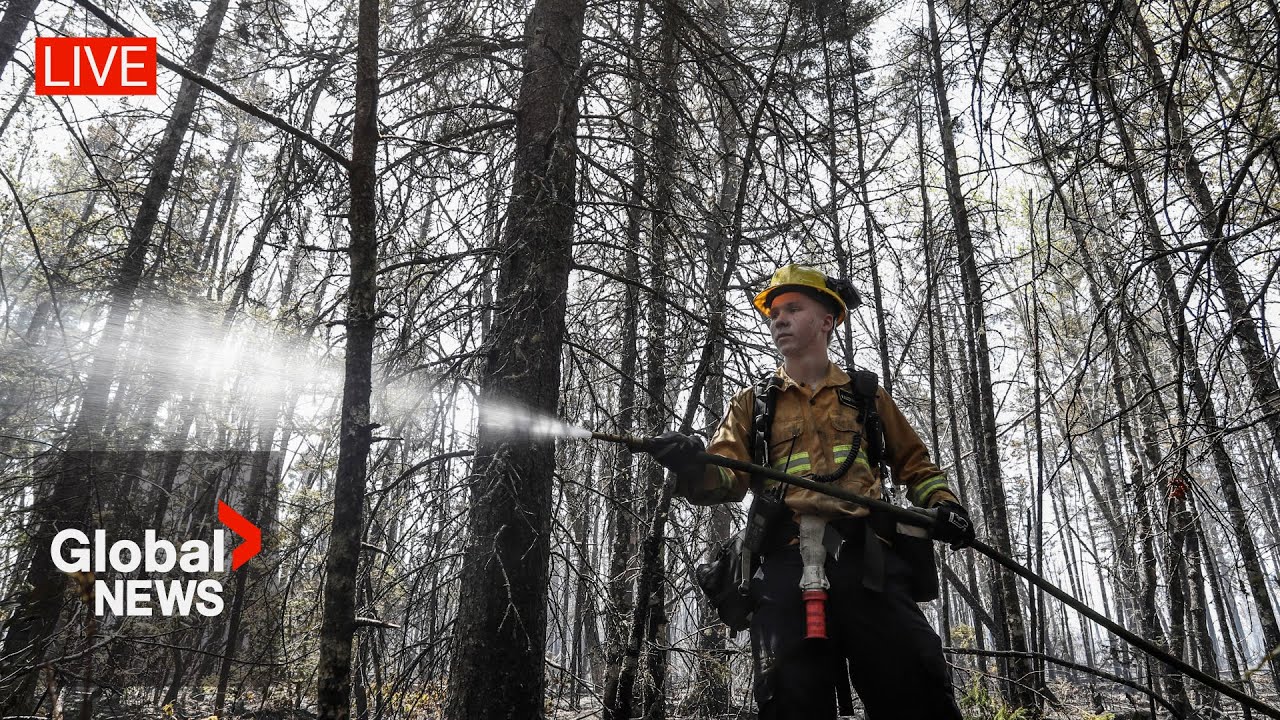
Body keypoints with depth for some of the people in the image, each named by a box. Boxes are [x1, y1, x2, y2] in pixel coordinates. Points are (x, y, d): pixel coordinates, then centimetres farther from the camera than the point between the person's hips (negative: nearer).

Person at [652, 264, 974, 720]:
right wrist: (694, 468, -20)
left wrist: (941, 503, 7)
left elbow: (912, 461, 27)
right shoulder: (753, 403, 18)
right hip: (786, 562, 0)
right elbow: (727, 477, 3)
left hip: (866, 561, 1)